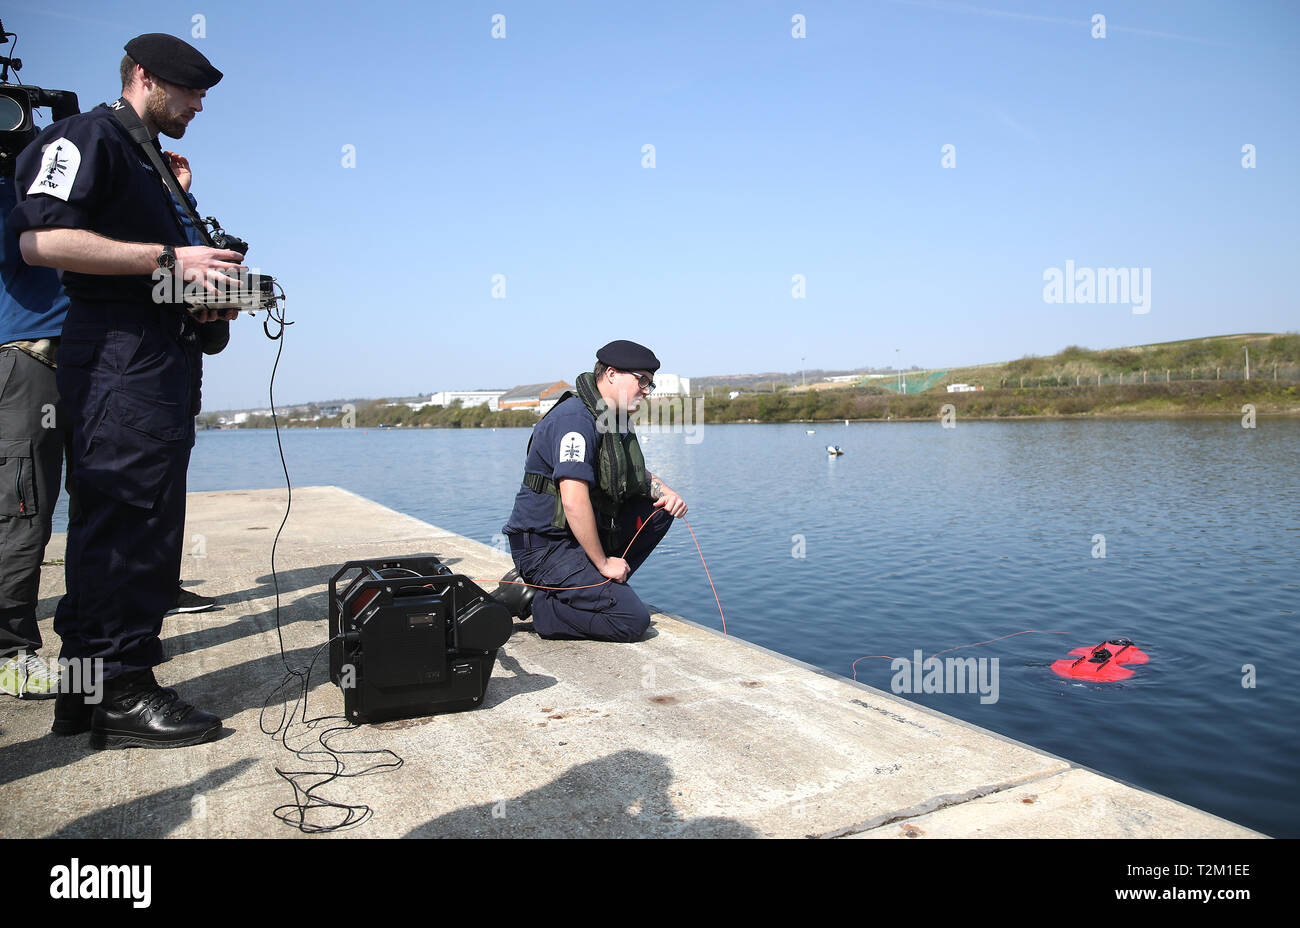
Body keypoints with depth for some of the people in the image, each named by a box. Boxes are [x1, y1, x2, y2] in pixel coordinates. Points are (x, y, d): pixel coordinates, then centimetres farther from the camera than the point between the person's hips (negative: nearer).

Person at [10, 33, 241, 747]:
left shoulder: (147, 161, 28)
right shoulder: (86, 137, -2)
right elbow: (41, 240, -17)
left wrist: (204, 296, 11)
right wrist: (168, 258, -17)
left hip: (159, 362, 10)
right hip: (119, 359, -10)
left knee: (112, 527, 10)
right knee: (129, 521, -10)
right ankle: (123, 694, -3)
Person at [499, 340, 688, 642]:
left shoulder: (617, 419, 12)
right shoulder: (577, 419, -20)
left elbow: (636, 475, 26)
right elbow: (574, 503, -27)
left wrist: (665, 491, 4)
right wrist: (603, 563, -19)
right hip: (544, 545, -10)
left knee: (659, 508, 8)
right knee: (633, 620, -17)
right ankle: (531, 600, -7)